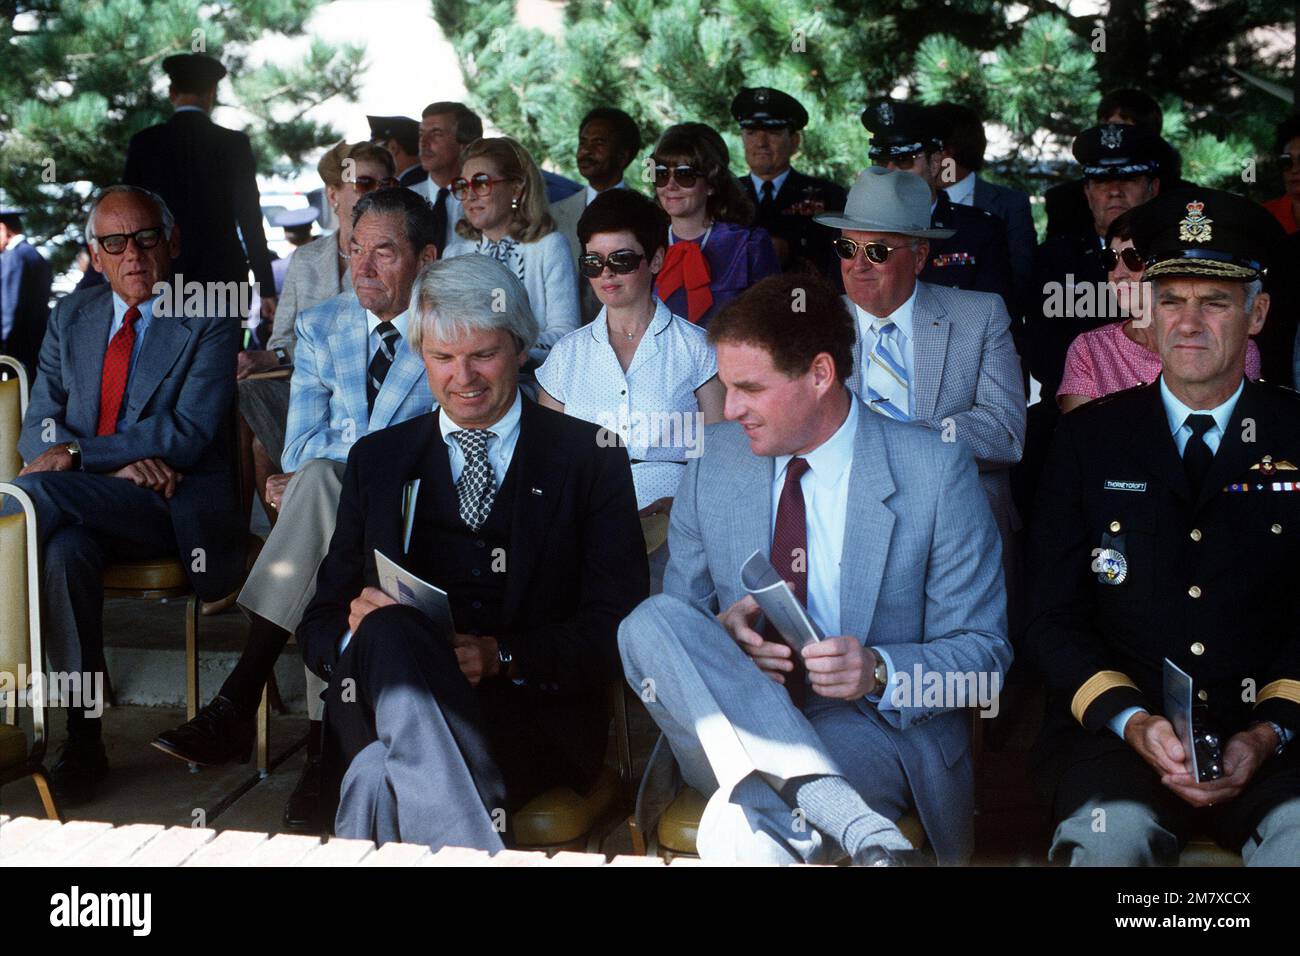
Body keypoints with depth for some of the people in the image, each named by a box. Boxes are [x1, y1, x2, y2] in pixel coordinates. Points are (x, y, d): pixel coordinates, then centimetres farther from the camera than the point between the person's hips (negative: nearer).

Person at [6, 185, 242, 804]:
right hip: (85, 507, 4)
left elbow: (187, 435, -11)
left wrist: (78, 453, -19)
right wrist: (120, 463, -11)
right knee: (66, 551, -31)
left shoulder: (209, 327, 1)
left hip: (172, 507, -4)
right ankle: (82, 738, -24)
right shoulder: (70, 317, 16)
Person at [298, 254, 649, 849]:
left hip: (532, 710, -4)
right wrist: (357, 628, -9)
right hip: (383, 708, 4)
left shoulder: (590, 458, 11)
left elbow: (616, 627, 2)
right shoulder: (377, 460, 20)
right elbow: (319, 625, 17)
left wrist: (502, 656, -16)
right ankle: (480, 858, -39)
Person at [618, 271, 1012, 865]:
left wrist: (878, 670, -21)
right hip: (728, 733, 7)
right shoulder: (713, 462, 6)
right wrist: (723, 634, -14)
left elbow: (983, 654, -1)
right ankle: (852, 820, -36)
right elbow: (674, 628, 11)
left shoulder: (936, 471, -4)